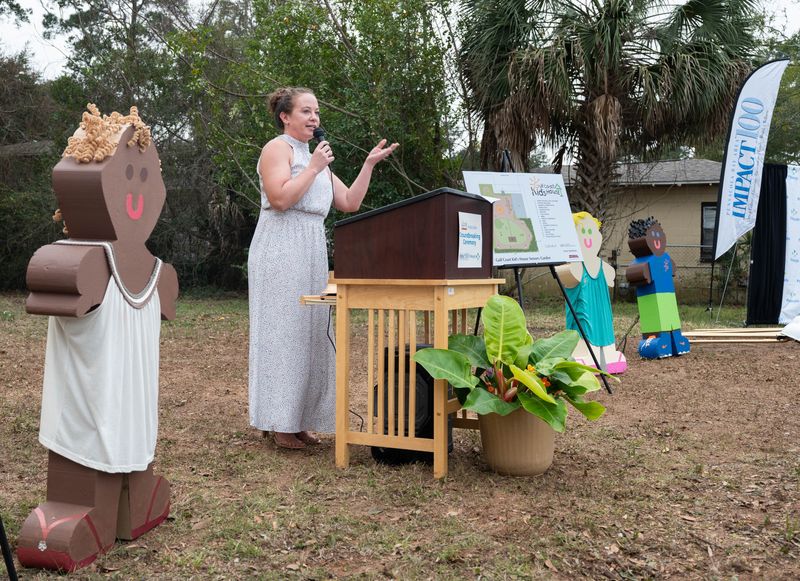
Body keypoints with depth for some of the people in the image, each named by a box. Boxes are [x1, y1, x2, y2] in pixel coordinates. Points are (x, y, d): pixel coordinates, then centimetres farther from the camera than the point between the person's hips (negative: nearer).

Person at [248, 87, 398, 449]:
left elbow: (350, 203, 16)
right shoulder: (277, 148, -2)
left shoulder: (315, 156, 22)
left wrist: (369, 164, 11)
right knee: (282, 330, -6)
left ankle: (297, 419, 13)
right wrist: (314, 168, -12)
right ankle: (279, 423, 0)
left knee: (309, 333, 6)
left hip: (312, 253, 8)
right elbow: (280, 198, -17)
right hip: (280, 251, -8)